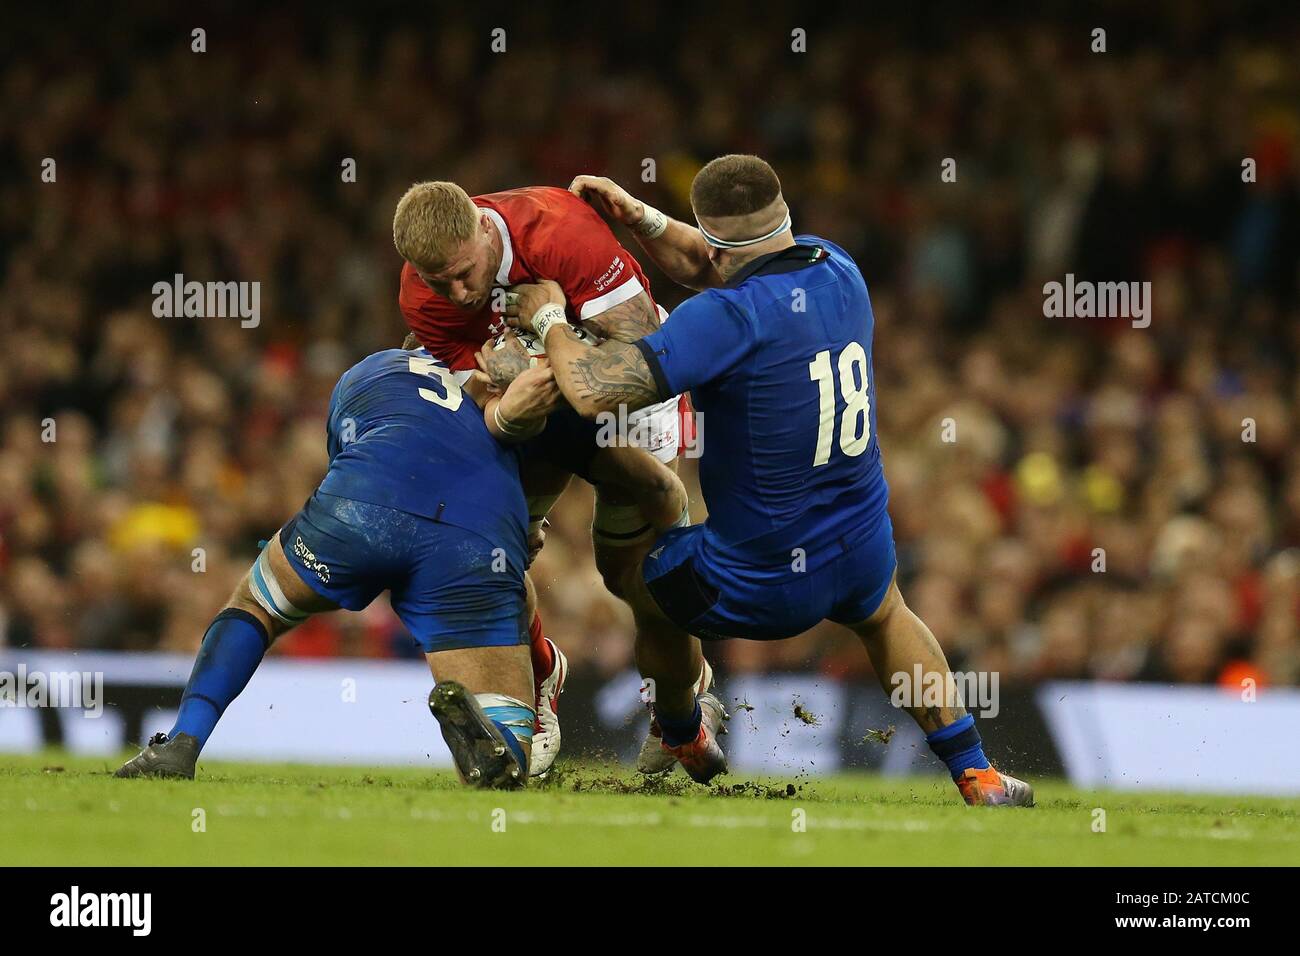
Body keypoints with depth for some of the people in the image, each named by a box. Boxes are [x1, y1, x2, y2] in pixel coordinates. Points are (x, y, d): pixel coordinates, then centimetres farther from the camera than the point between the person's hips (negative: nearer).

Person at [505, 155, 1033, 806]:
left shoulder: (730, 316, -26)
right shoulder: (838, 271, -3)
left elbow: (595, 392, -31)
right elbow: (708, 270, 17)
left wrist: (548, 319, -13)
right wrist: (638, 216, 10)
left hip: (761, 588, -6)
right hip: (862, 552, 6)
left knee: (647, 581, 29)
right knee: (882, 614, 42)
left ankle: (687, 742, 54)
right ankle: (977, 776, 35)